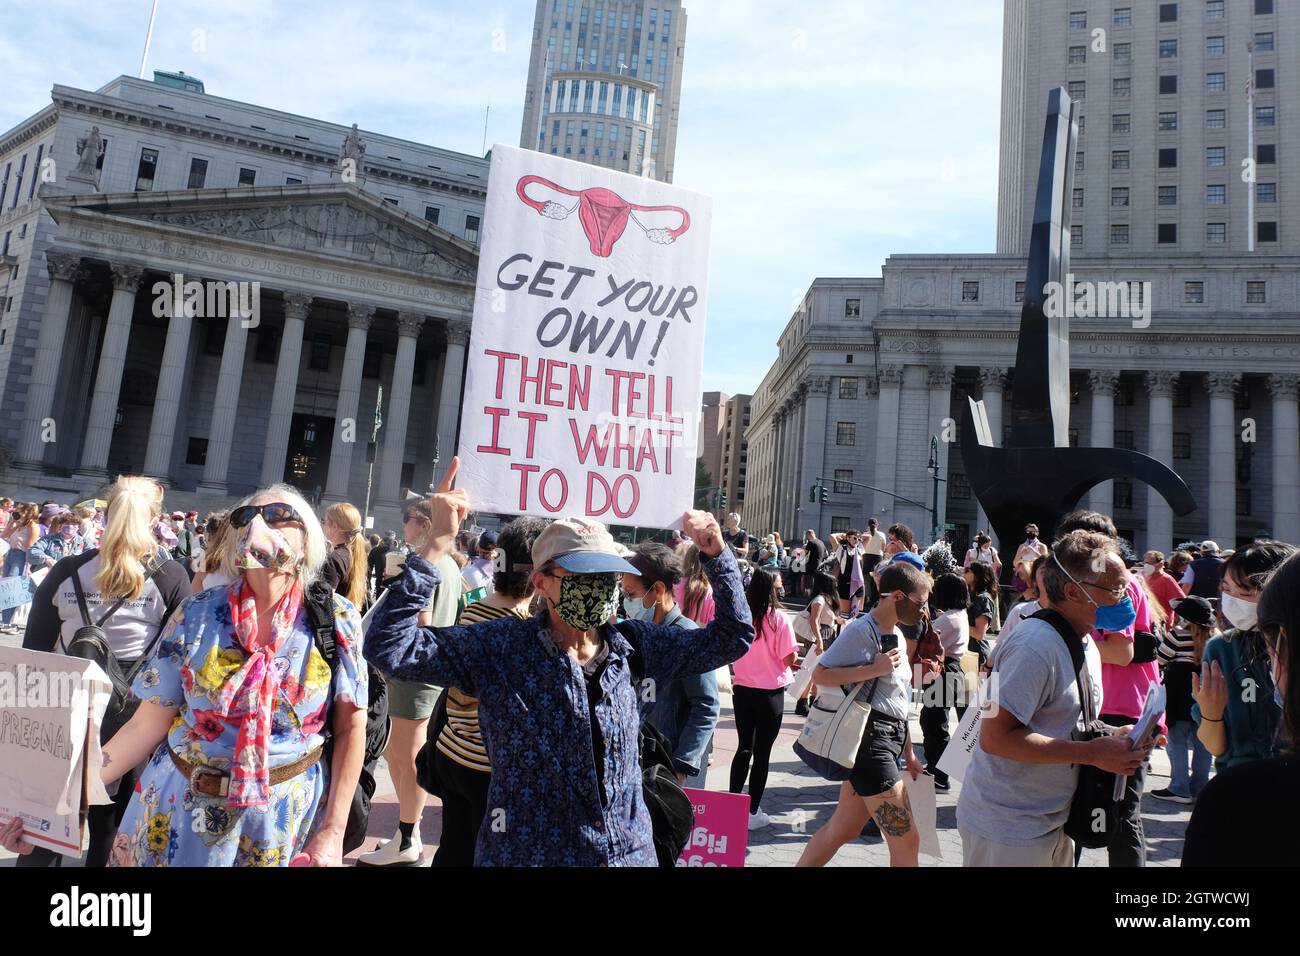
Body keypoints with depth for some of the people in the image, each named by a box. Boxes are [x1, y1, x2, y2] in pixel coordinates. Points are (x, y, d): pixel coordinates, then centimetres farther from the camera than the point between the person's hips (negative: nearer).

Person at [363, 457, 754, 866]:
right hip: (526, 854, -3)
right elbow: (389, 648, -24)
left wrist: (717, 554, -8)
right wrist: (437, 543, -29)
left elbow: (732, 636, 4)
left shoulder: (633, 645, -3)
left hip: (630, 851, 4)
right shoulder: (500, 648, -14)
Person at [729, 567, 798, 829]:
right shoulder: (778, 619, -16)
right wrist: (795, 653, 7)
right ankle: (752, 812, 15)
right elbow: (789, 659, -14)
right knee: (762, 751, 8)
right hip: (770, 694, -4)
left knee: (744, 747, 19)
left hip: (742, 690, 4)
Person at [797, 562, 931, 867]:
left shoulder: (896, 634, 14)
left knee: (842, 830, 13)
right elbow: (820, 674, -18)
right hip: (869, 739, -9)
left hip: (889, 740, 9)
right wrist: (875, 669, -22)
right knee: (907, 841, -3)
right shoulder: (861, 630, -14)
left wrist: (908, 753, 20)